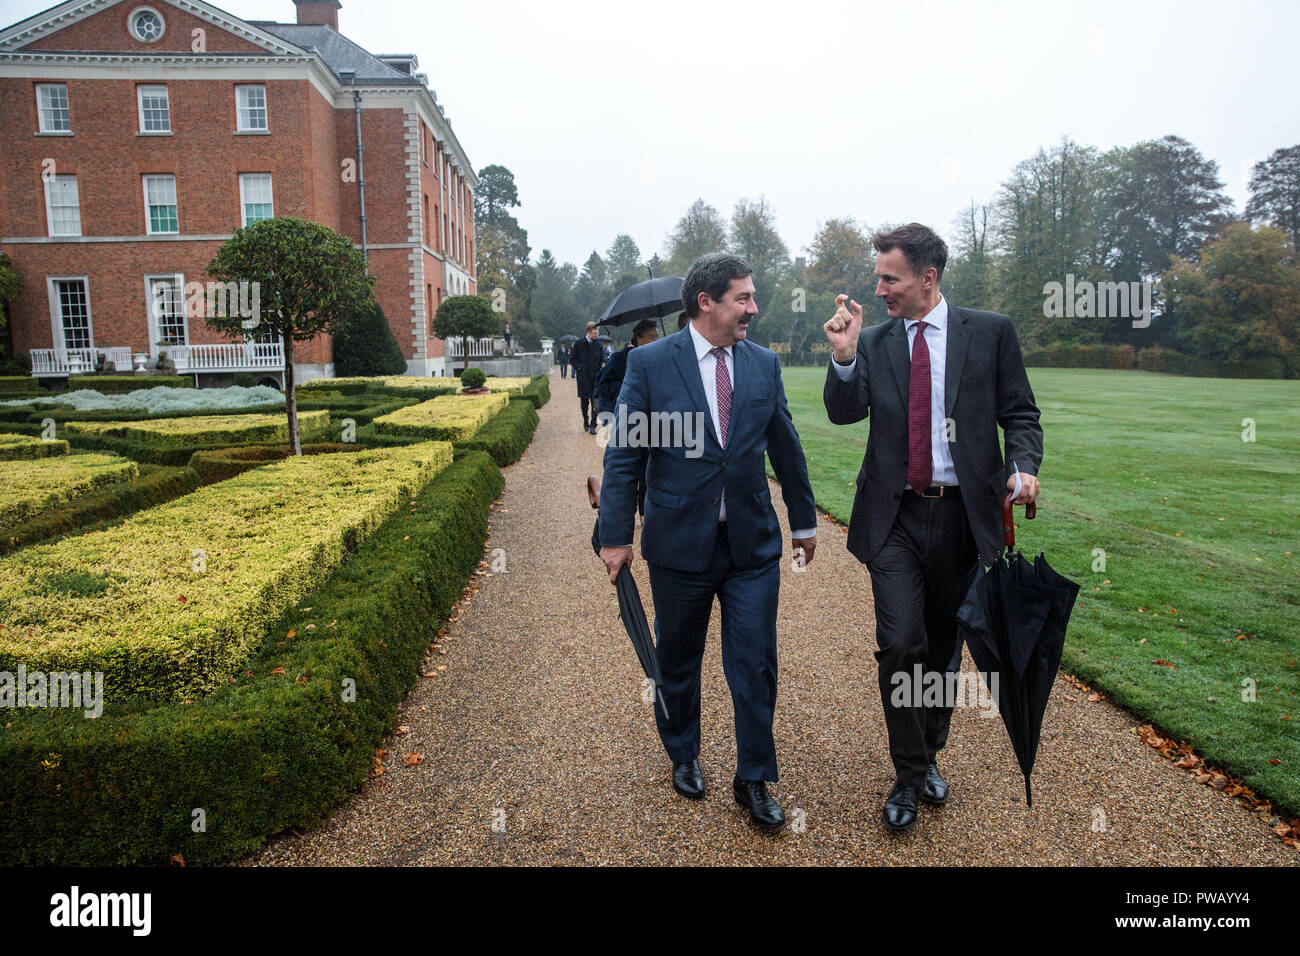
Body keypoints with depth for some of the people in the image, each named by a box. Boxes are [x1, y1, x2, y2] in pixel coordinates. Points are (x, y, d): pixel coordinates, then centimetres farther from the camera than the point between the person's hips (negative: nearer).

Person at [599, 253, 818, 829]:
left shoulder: (764, 364, 4)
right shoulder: (650, 362, -7)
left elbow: (786, 449, 12)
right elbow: (623, 454, -5)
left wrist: (803, 520, 17)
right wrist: (616, 535, -7)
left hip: (753, 544, 2)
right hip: (679, 543, -2)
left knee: (755, 665, 5)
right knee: (678, 661, 15)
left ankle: (753, 781, 24)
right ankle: (683, 756, 40)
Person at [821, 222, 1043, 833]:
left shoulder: (990, 332, 2)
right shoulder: (873, 342, 6)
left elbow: (1019, 412, 4)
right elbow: (844, 412, -5)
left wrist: (1024, 464, -15)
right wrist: (844, 355, -21)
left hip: (963, 514, 0)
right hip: (895, 516, 0)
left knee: (944, 645, 14)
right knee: (900, 645, -9)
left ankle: (930, 754, 36)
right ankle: (909, 773, 11)